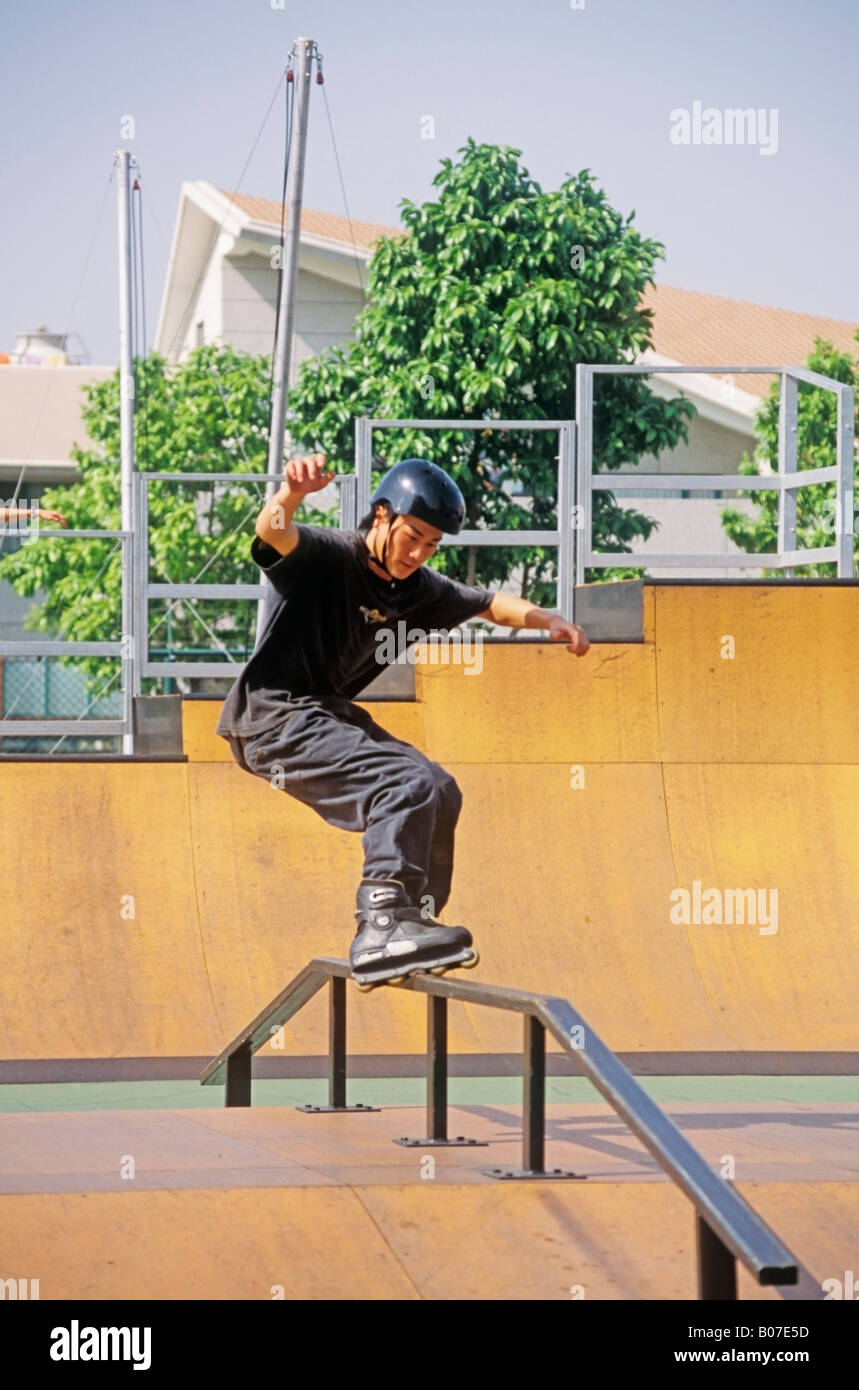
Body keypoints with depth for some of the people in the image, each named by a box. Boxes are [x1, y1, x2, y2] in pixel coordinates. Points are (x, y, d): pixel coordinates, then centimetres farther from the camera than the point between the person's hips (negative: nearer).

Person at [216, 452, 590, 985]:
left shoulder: (419, 590, 6)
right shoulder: (327, 556, -17)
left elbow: (485, 602, 22)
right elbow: (275, 534, -37)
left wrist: (545, 619, 4)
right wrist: (290, 497, -60)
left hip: (329, 714, 10)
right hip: (276, 716, -10)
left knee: (442, 795, 15)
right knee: (409, 785, -26)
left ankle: (413, 924, 28)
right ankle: (383, 929, -34)